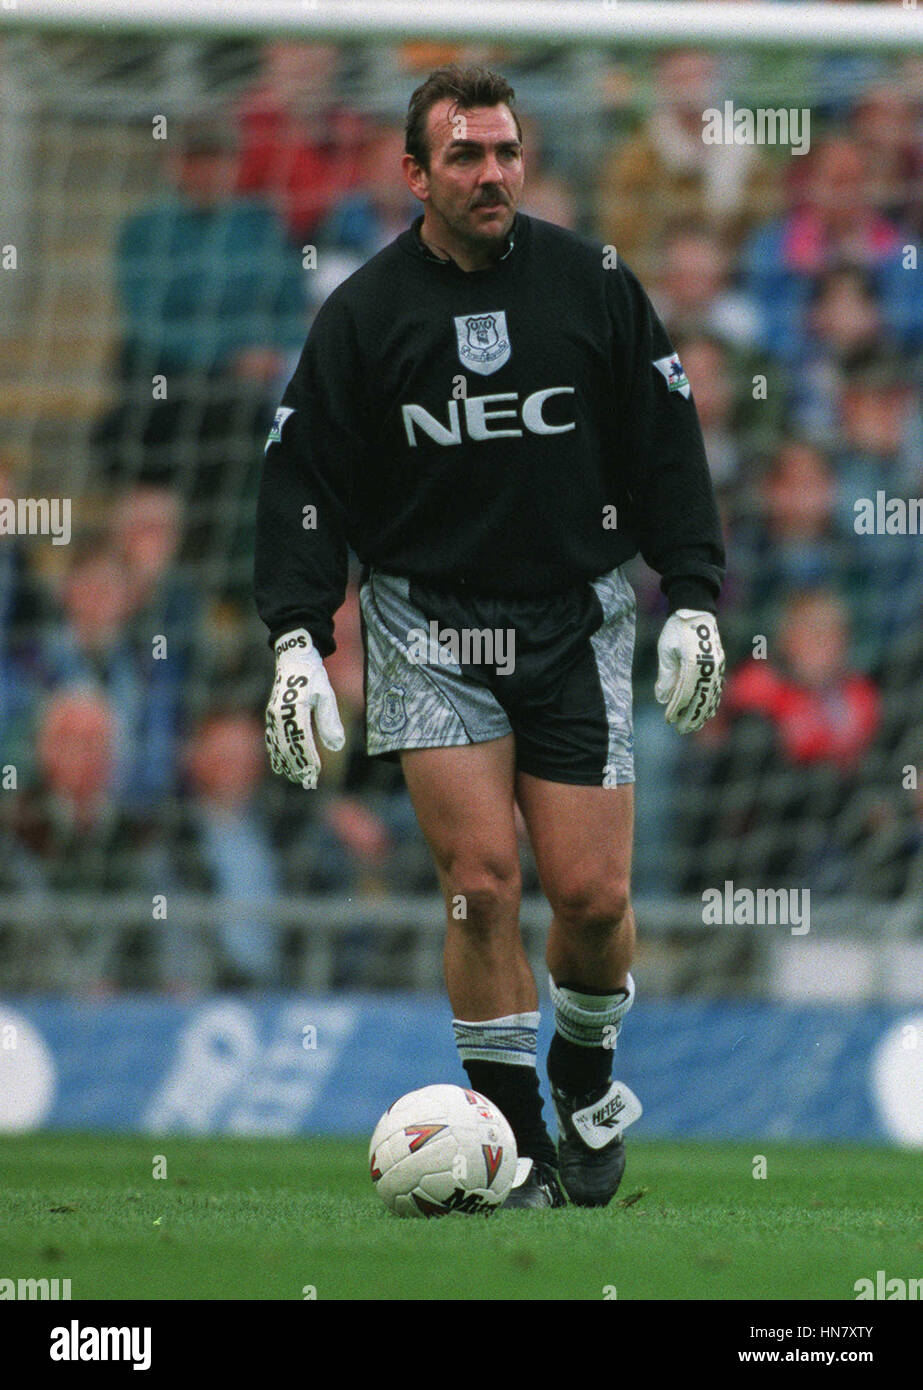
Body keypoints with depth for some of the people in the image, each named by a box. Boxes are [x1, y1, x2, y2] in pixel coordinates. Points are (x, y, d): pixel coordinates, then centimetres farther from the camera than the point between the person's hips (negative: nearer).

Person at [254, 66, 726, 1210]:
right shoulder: (364, 313, -2)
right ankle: (517, 1141, -1)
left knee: (591, 894, -4)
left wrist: (693, 601, 0)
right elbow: (305, 481, -1)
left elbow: (667, 451, 6)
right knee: (481, 879, -11)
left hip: (576, 621, 1)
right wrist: (297, 639, -11)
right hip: (429, 627, -1)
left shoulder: (591, 286, 1)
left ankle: (587, 1083, 25)